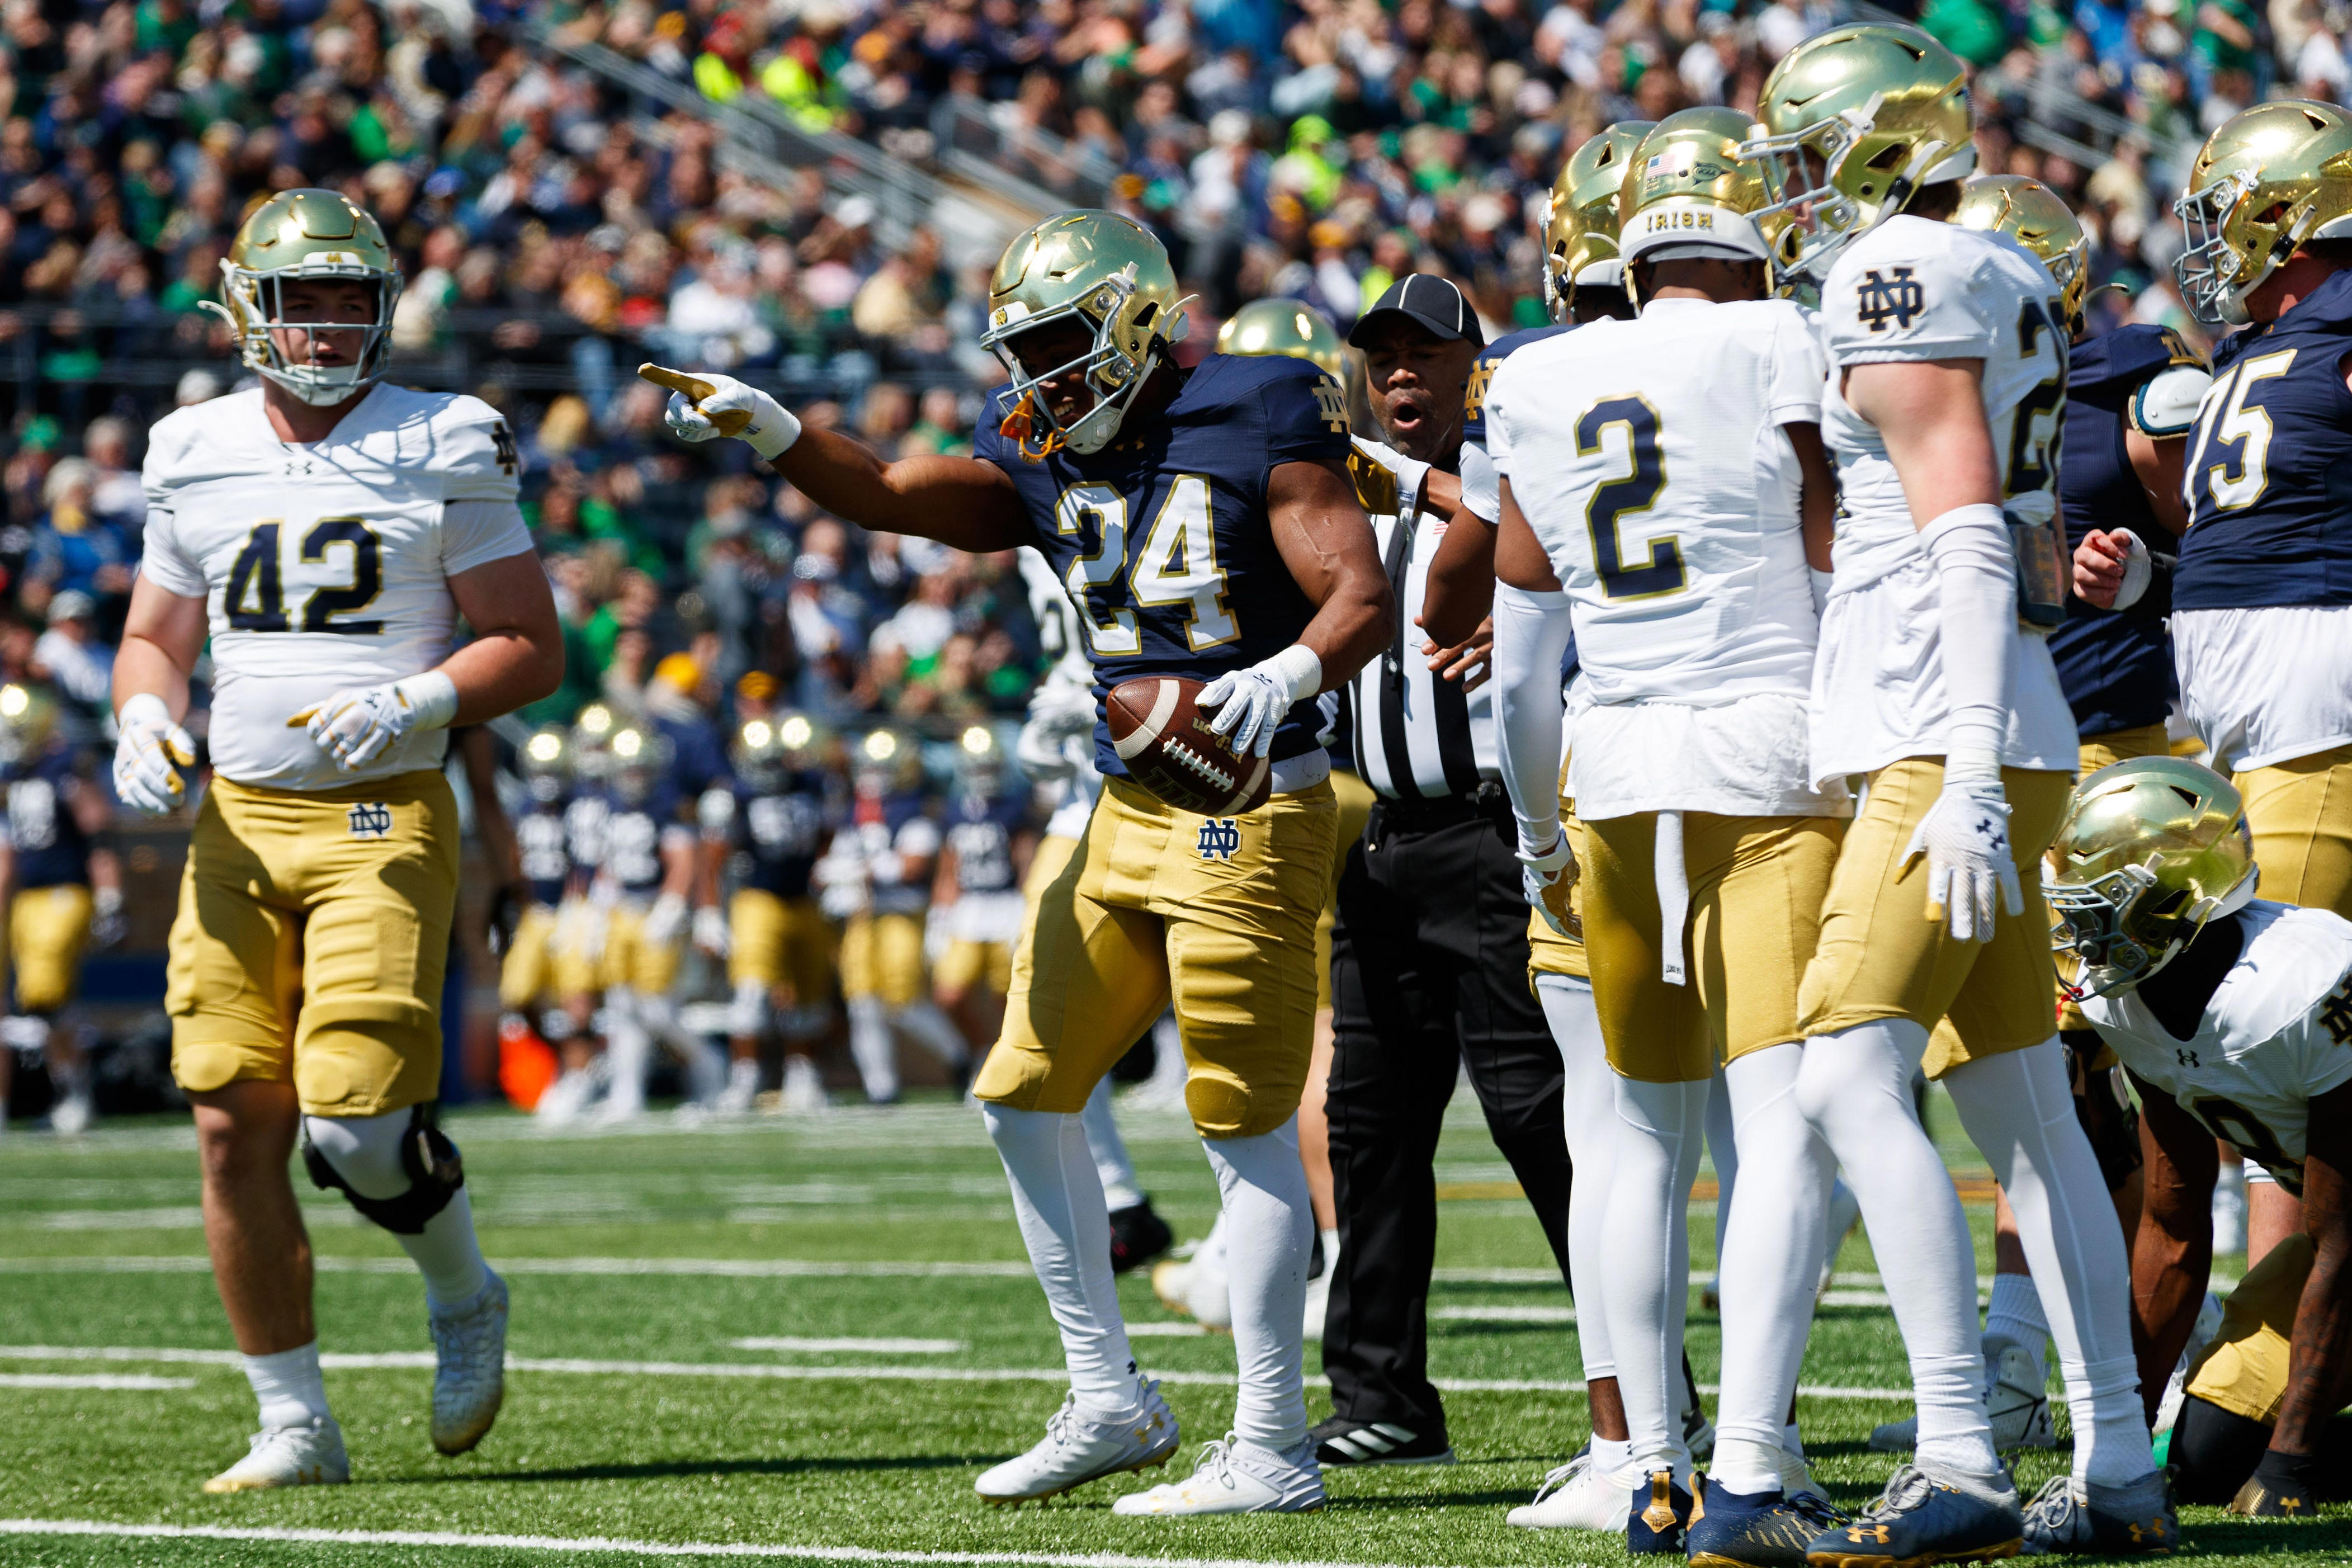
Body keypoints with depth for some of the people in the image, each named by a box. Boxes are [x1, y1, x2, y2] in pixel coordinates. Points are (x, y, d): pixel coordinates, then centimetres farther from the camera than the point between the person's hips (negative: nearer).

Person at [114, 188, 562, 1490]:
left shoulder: (440, 453, -1)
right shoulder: (195, 457, 10)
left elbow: (533, 648, 0)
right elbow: (154, 638, 21)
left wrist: (413, 707, -16)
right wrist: (146, 722, -1)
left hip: (383, 819, -4)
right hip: (238, 817, 4)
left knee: (356, 1125, -14)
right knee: (234, 1128, -2)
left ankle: (465, 1300, 18)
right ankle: (294, 1424, 9)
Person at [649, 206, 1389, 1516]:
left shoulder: (1259, 426, -11)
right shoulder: (1044, 456, 9)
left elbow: (1363, 599, -16)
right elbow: (892, 496, 5)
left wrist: (1289, 672, -36)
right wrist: (770, 433, -12)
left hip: (1251, 811, -8)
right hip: (1128, 817, 8)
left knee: (1249, 1130, -6)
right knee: (1026, 1098, 10)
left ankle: (1274, 1451, 0)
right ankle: (1111, 1402, 20)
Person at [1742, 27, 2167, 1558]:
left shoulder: (1904, 282, -10)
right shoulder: (2004, 287, 18)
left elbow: (1969, 537, -18)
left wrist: (1967, 777, -23)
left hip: (1951, 747, -10)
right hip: (2005, 741, 10)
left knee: (1849, 1074, -15)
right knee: (2024, 1110, 11)